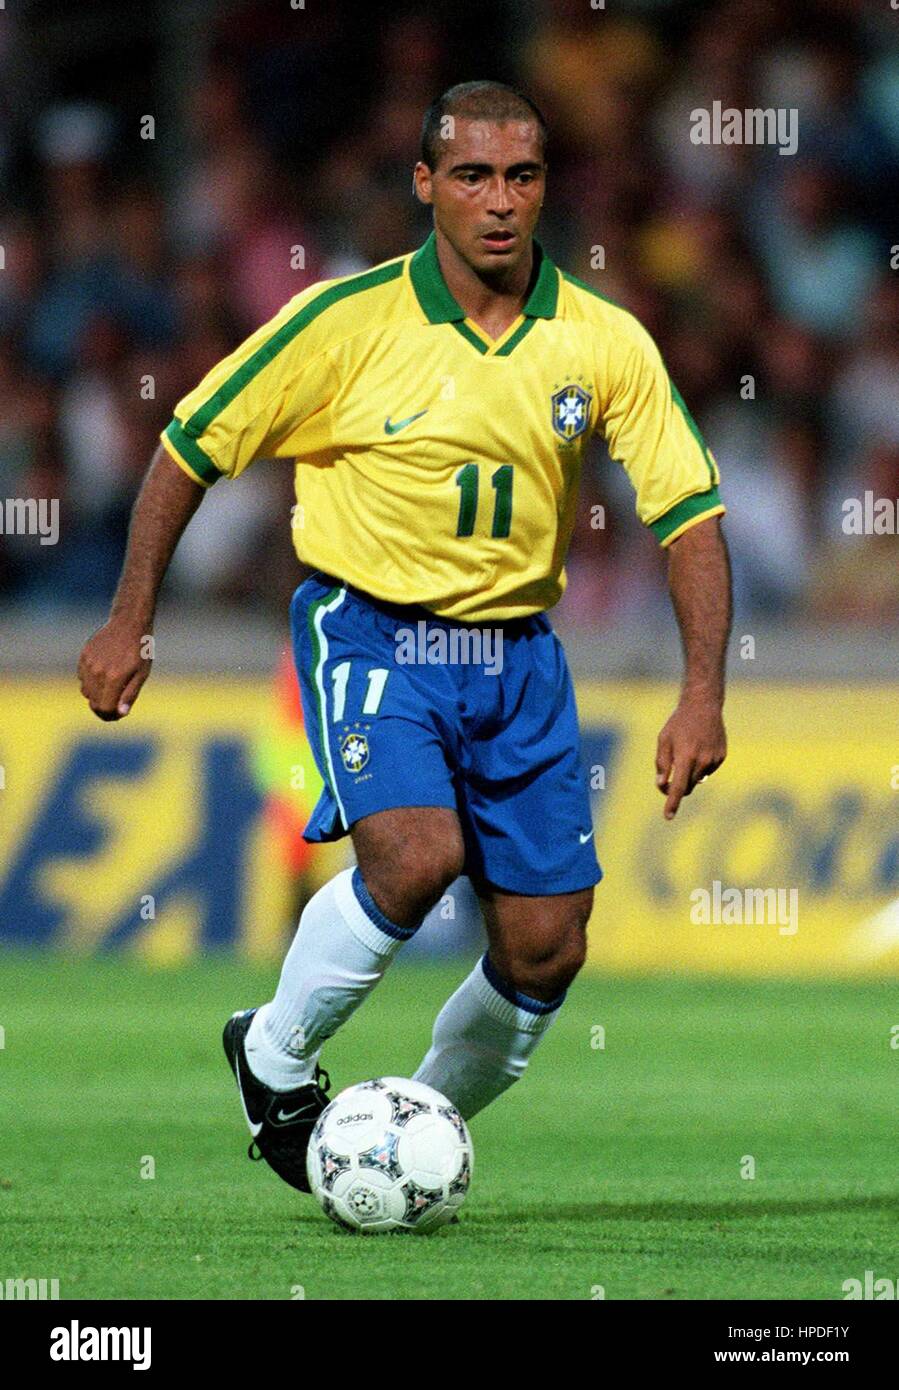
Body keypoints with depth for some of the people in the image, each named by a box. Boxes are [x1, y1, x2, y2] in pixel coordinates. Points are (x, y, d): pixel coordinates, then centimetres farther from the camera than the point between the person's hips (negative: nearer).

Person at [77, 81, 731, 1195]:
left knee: (546, 950, 0)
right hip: (371, 632, -4)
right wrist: (130, 620, -2)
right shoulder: (350, 321, -12)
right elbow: (194, 445, -2)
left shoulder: (604, 343, -4)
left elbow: (691, 513, -2)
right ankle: (276, 1057, -2)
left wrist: (703, 694, -13)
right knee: (416, 854, -28)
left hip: (517, 652, 4)